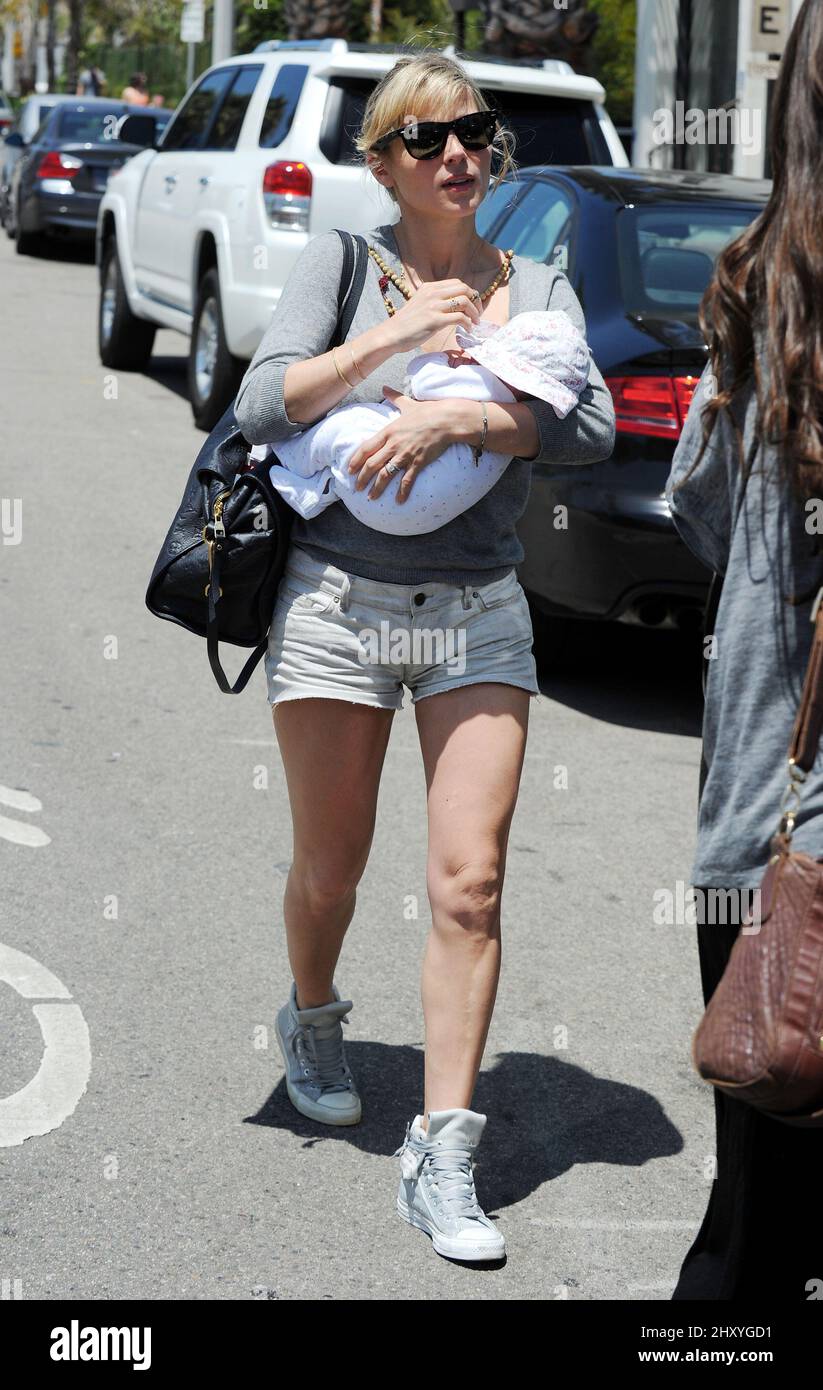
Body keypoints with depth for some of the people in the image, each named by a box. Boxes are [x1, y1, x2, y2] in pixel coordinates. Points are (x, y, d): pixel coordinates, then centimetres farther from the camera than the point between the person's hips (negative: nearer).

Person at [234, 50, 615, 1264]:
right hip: (337, 602, -1)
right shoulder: (341, 264, 3)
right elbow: (261, 406, -9)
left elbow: (591, 427, -8)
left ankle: (443, 1154, -2)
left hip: (480, 616, 1)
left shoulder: (536, 287, 8)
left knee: (470, 882, -8)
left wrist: (455, 417, -20)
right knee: (331, 871, 10)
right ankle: (312, 1022, 42)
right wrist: (395, 334, -14)